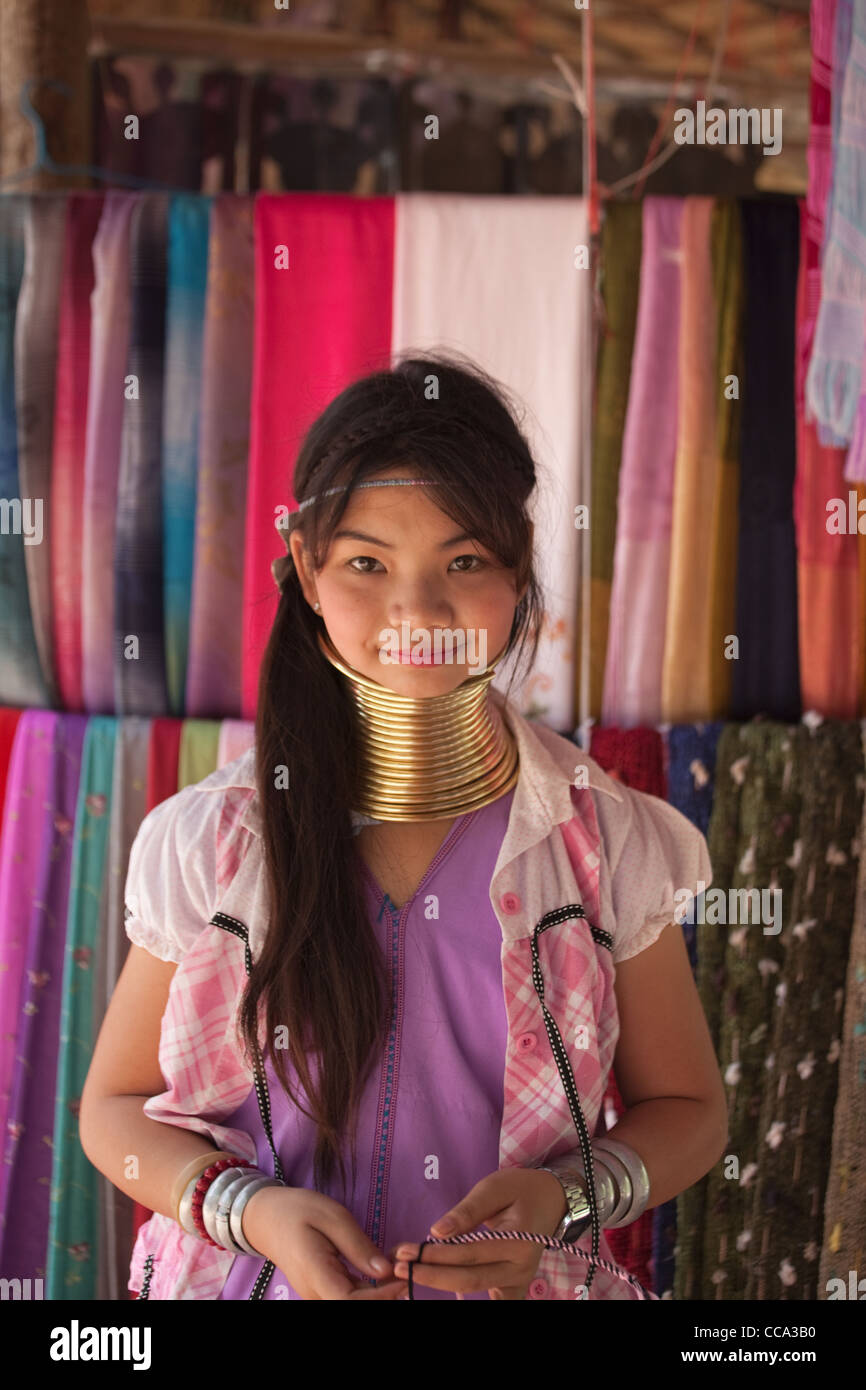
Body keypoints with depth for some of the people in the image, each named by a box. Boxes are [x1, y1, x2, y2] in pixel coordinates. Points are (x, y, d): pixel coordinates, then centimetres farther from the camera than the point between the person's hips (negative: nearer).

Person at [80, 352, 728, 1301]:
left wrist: (565, 1199, -18)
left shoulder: (607, 841, -10)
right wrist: (252, 1210, -19)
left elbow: (687, 1112, 0)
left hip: (517, 1288, 0)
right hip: (254, 1281, 0)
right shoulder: (207, 843, -11)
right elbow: (115, 1108, -2)